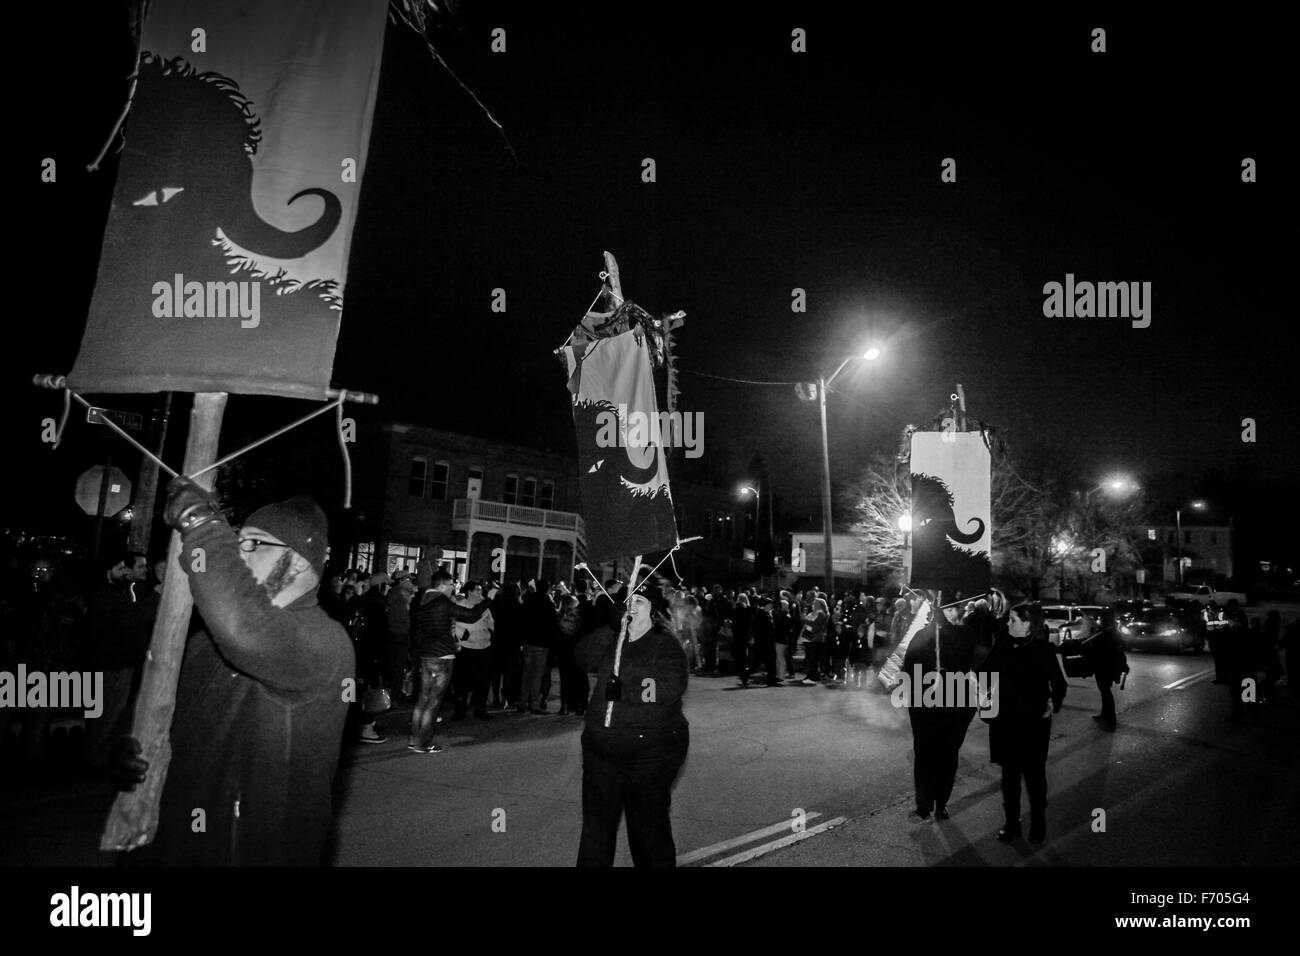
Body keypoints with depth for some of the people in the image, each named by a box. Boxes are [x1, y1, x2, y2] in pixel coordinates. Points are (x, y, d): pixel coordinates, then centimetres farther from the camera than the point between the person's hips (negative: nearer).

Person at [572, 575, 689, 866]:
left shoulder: (665, 645, -7)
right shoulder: (611, 640, 10)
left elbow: (671, 687, -21)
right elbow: (585, 658, -5)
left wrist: (620, 691, -22)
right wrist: (613, 629, -15)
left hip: (649, 749, -5)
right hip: (601, 746, 5)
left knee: (648, 825, 7)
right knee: (596, 824, 13)